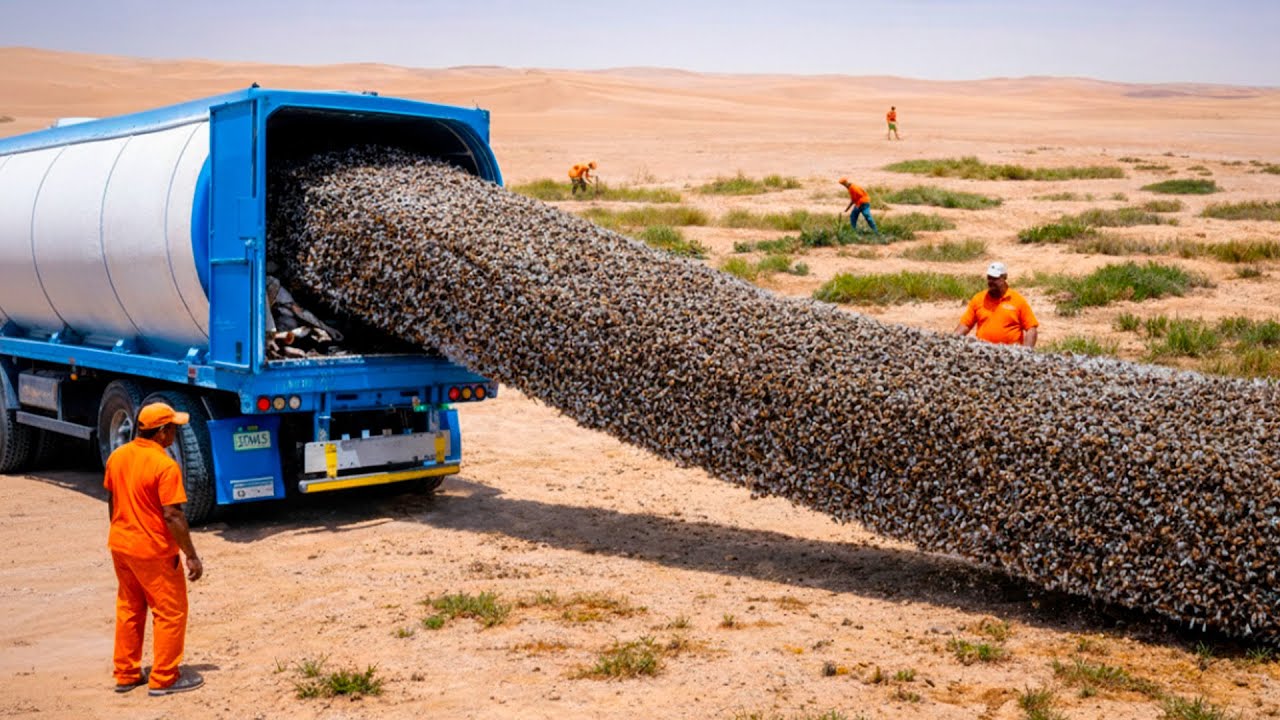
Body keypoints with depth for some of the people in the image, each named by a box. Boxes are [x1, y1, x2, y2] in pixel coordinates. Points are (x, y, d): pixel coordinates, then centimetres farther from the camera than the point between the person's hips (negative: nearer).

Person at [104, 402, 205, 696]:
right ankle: (164, 679, 10)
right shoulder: (165, 466, -21)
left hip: (120, 546, 8)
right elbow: (172, 516, -22)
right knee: (170, 612, 5)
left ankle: (126, 675, 26)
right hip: (153, 551, -8)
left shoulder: (117, 456, 2)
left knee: (128, 609, 19)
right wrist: (191, 556, -16)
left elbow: (111, 501, 12)